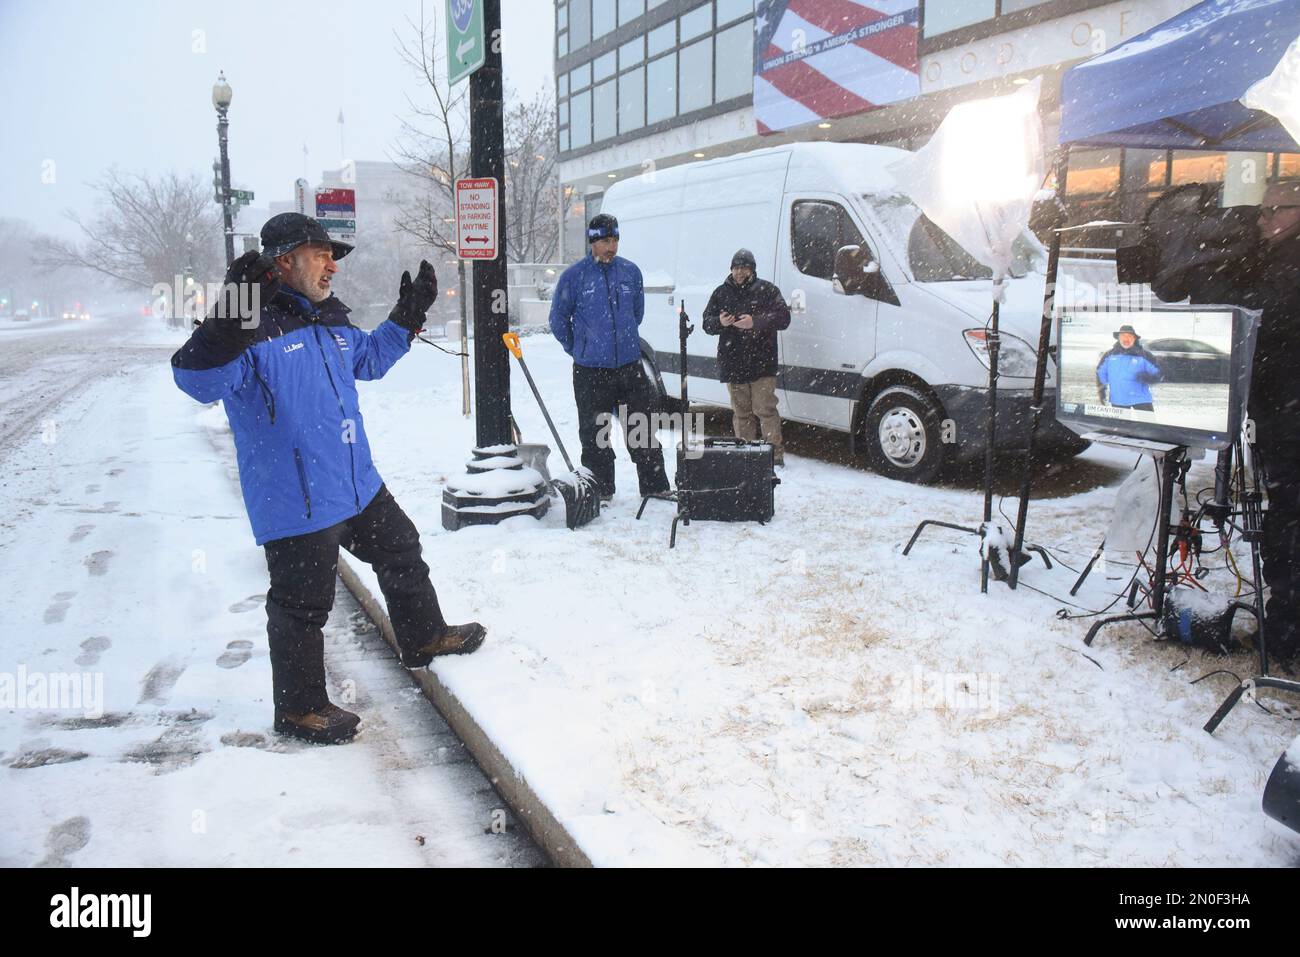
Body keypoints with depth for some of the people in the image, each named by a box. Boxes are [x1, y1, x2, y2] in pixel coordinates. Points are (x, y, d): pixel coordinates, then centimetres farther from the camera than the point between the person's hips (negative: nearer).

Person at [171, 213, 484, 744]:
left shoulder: (330, 320, 9)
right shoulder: (253, 326, -18)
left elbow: (368, 359, 27)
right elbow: (200, 382, -30)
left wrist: (407, 316, 19)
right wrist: (228, 325, -45)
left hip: (359, 485, 9)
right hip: (295, 500, -9)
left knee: (402, 554, 24)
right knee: (302, 605, 4)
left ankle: (424, 637, 46)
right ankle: (300, 707, 23)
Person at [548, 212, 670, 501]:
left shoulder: (630, 271, 5)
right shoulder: (574, 276, -5)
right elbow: (558, 318, 5)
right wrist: (577, 348, 9)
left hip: (629, 365, 3)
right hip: (590, 369, -2)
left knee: (641, 425, 7)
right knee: (594, 431, 5)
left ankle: (655, 484, 16)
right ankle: (600, 490, 16)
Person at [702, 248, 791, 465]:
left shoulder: (767, 290, 3)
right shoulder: (721, 293, 14)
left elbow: (783, 318, -6)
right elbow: (707, 323, 13)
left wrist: (755, 322, -19)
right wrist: (719, 322, -10)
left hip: (762, 363, -3)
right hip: (733, 364, 3)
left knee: (765, 409, -7)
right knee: (741, 412, 8)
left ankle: (775, 453, -1)